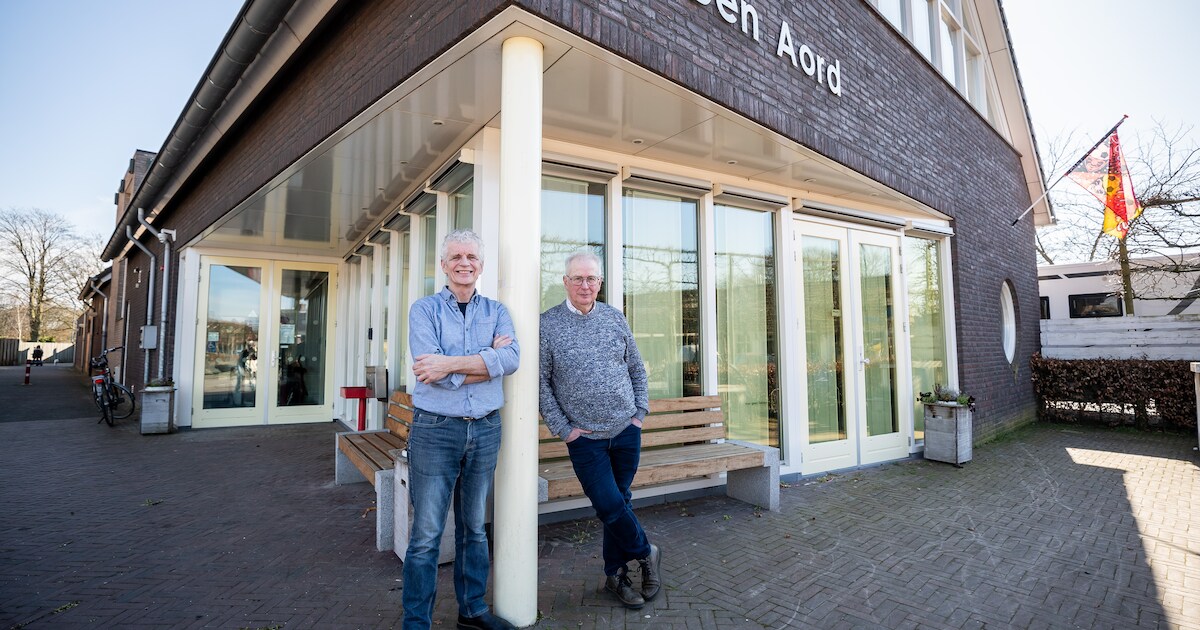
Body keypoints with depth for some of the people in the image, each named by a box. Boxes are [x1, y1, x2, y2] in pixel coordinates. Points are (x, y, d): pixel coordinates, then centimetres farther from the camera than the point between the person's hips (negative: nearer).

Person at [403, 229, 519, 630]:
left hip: (485, 430, 3)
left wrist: (451, 363, -20)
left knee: (474, 528, 17)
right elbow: (434, 371, -16)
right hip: (435, 430, -3)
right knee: (426, 534, 3)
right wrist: (489, 356, -11)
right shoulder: (424, 310, -1)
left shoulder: (497, 311, 6)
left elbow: (512, 358, -14)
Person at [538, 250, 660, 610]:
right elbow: (541, 382, -4)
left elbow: (637, 369, 12)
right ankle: (645, 552, 25)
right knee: (609, 505, -5)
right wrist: (563, 429, -8)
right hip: (585, 438, -3)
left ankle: (615, 574, 31)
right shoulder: (547, 325, -5)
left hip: (626, 431, 3)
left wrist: (640, 412, 5)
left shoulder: (615, 319, 5)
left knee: (620, 502, 12)